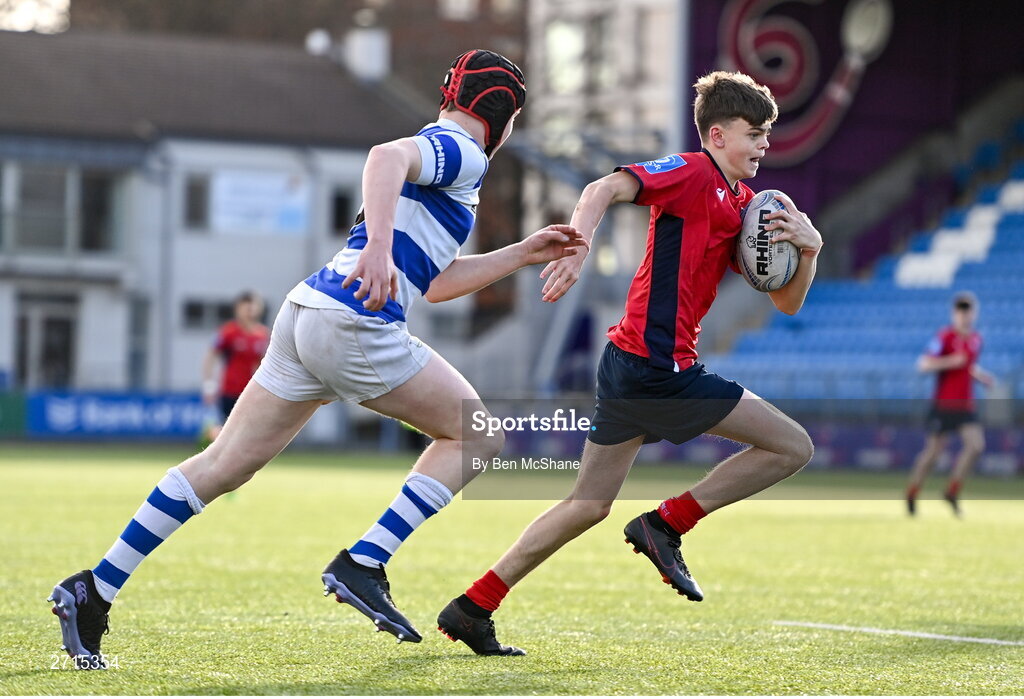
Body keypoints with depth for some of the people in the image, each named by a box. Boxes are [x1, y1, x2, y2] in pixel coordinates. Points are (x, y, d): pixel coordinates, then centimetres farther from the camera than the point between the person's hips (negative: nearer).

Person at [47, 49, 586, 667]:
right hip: (354, 325, -9)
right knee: (477, 436, 3)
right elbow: (387, 155, -24)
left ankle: (92, 592, 3)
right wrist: (379, 246, -38)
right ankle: (364, 564, -7)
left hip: (306, 314, 9)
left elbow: (433, 283, 34)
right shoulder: (459, 152, -1)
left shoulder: (442, 153, 29)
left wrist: (524, 253, 34)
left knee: (223, 466, 7)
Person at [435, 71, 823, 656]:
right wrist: (577, 248, -38)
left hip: (632, 366, 10)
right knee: (793, 447, -4)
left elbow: (787, 302, 17)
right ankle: (667, 524, 0)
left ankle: (473, 608, 14)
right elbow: (605, 190, -22)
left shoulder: (741, 205, 19)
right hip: (658, 364, -10)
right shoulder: (692, 174, -7)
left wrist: (809, 247, -1)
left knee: (590, 506, 15)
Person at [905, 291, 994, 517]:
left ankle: (952, 491, 1)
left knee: (976, 444, -11)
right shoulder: (945, 336, -12)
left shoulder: (976, 339, 11)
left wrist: (980, 375, 10)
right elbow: (923, 364, -21)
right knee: (933, 450, 1)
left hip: (966, 404, 6)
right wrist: (952, 361, -27)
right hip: (943, 403, -6)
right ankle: (911, 494, 19)